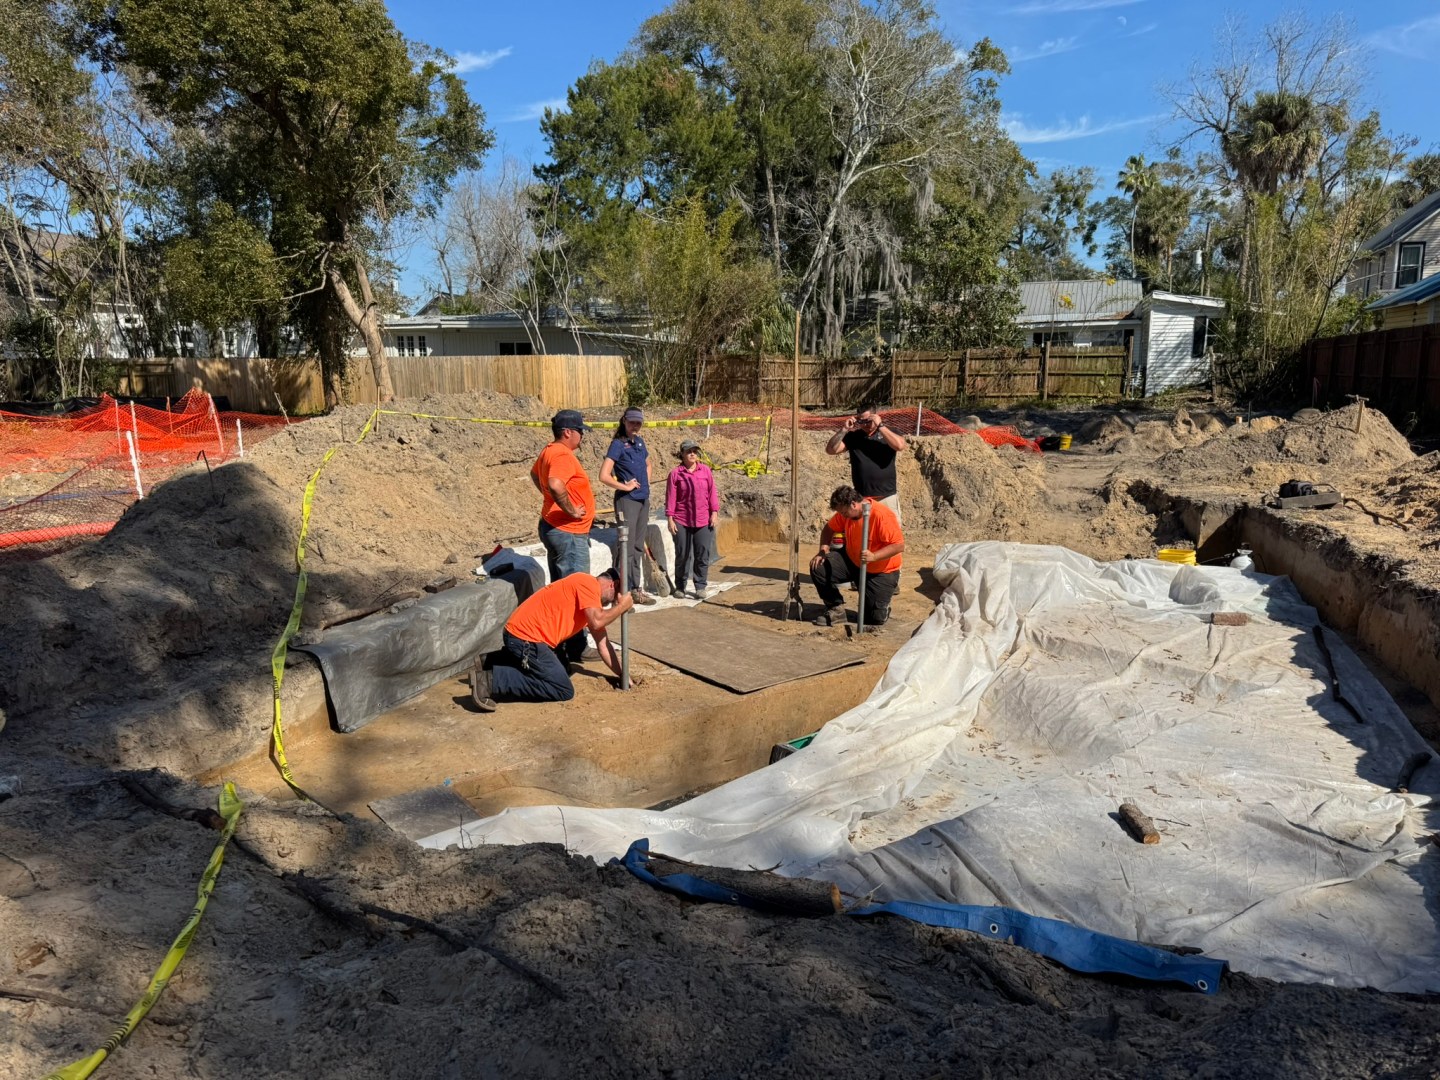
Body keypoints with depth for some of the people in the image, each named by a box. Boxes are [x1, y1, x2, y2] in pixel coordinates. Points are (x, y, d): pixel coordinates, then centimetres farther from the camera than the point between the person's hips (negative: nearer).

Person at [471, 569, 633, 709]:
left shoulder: (592, 596, 20)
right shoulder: (588, 583, -9)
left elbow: (603, 643, 20)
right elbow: (597, 622, -23)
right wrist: (622, 607, -6)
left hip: (527, 634, 10)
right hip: (524, 637, -10)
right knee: (564, 690, -10)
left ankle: (494, 663, 21)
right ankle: (491, 680, -16)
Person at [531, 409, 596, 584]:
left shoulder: (549, 451, 11)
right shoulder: (563, 455, -20)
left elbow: (534, 473, 30)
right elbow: (556, 485, -37)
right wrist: (571, 510, -25)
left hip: (554, 527, 10)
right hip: (568, 532, -10)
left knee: (559, 584, 17)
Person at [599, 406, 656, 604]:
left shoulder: (639, 441, 10)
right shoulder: (618, 444, -10)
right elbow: (604, 476, -19)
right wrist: (626, 487, -12)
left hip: (643, 499, 7)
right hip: (627, 500, -7)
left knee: (638, 547, 12)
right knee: (627, 548, -6)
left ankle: (636, 589, 20)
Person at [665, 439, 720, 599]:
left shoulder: (705, 470, 5)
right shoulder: (675, 473, -1)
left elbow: (712, 492, 6)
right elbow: (671, 497, -1)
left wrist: (714, 512, 1)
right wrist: (670, 519, -5)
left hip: (703, 520, 1)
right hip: (681, 521, -1)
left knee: (703, 555, 2)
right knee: (682, 555, 6)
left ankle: (700, 587, 12)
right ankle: (680, 586, 19)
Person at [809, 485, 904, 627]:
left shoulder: (882, 515, -28)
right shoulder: (845, 512, -8)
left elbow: (899, 545, -28)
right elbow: (829, 529, 7)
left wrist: (874, 556, -39)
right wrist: (824, 550, -11)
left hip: (881, 571, -5)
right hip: (851, 561, 5)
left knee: (875, 618, -9)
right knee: (818, 567, -19)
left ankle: (884, 597, 28)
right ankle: (836, 610, -2)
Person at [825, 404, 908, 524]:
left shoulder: (889, 433, 3)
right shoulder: (853, 436, 7)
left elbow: (900, 446, -18)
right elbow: (830, 449, -2)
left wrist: (880, 426, -17)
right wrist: (844, 429, -11)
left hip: (887, 497, -2)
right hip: (860, 497, 2)